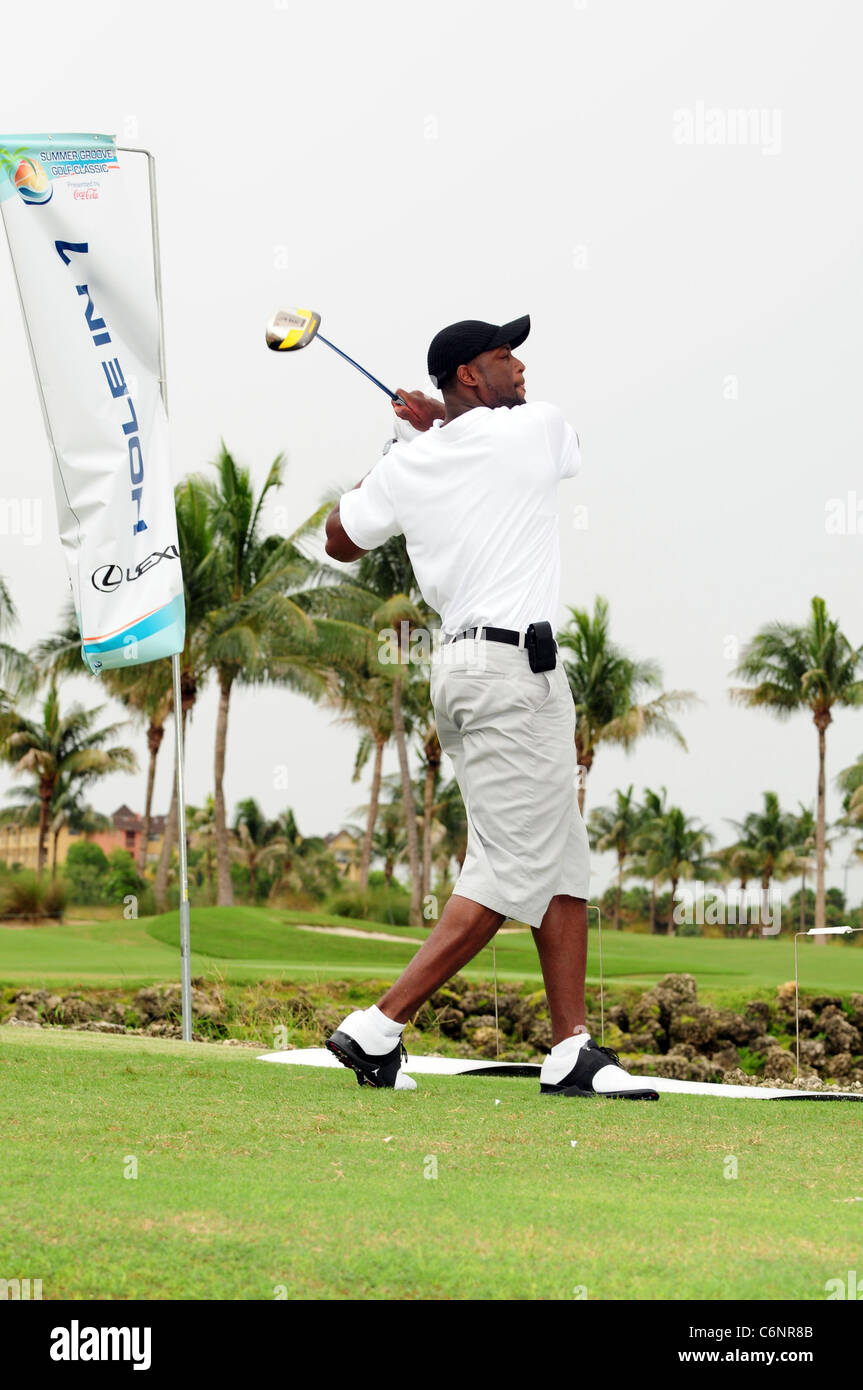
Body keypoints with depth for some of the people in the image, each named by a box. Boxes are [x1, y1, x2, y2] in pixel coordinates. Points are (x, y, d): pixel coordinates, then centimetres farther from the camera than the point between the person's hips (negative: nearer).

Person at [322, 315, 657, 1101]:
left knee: (564, 863, 11)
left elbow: (342, 541, 24)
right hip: (515, 670, -8)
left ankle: (573, 1051, 9)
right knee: (510, 875, -7)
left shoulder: (408, 464, 8)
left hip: (461, 664, 8)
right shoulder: (535, 427, -6)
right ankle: (379, 1029, -11)